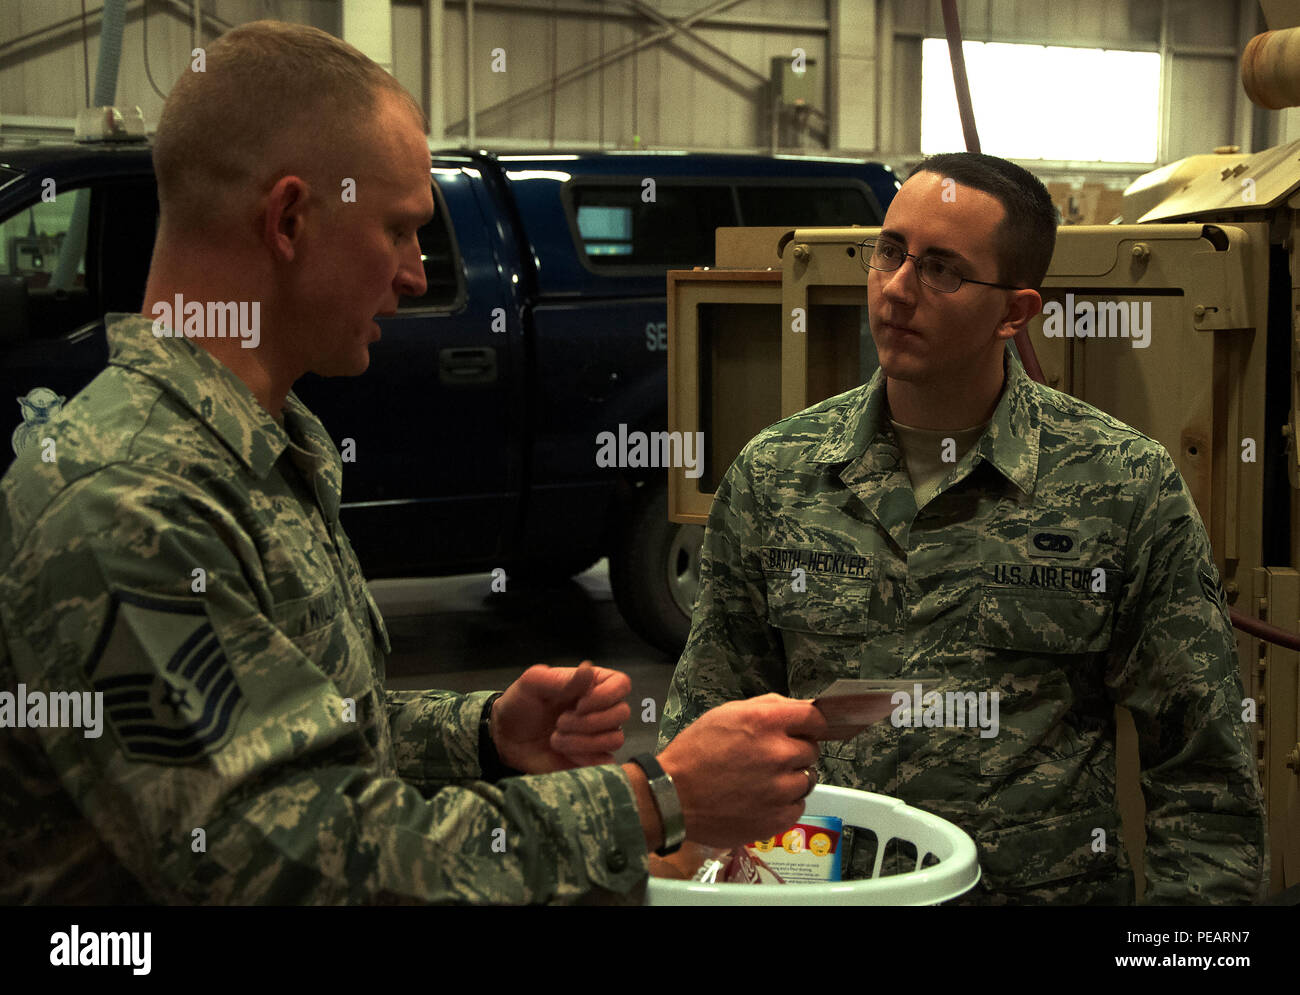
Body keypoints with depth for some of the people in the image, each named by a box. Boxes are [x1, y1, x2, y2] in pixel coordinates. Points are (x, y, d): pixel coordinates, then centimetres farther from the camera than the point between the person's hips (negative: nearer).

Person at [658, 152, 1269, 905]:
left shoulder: (1128, 487, -2)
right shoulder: (770, 475, 4)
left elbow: (1203, 777, 1)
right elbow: (701, 736, 10)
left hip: (1049, 885, -1)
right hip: (814, 884, 1)